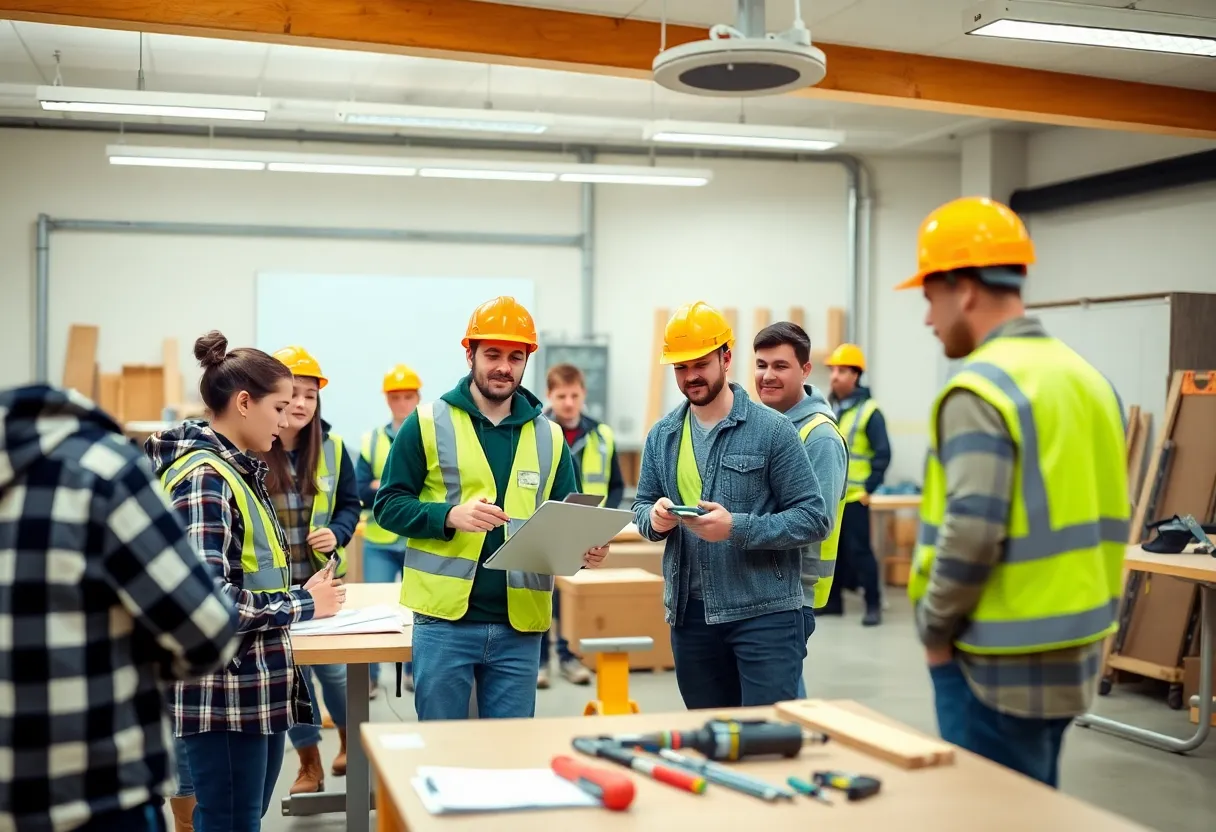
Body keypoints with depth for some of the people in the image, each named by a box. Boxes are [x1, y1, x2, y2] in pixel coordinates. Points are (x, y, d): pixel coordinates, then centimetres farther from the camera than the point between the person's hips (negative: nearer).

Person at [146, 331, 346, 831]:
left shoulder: (239, 470, 13)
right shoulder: (204, 476, -17)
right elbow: (208, 598, -25)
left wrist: (298, 596, 6)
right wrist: (301, 607, -15)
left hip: (258, 687, 10)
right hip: (226, 693, -10)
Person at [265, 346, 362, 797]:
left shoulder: (332, 448, -3)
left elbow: (350, 504, 5)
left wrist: (336, 534, -12)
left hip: (320, 579, 1)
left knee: (332, 667, 9)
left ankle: (349, 741, 35)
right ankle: (310, 764, 23)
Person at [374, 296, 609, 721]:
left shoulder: (548, 436, 10)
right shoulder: (428, 423, -1)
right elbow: (388, 505, -2)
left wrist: (585, 546, -11)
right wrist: (450, 515, -19)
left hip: (519, 626, 3)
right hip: (444, 621, -3)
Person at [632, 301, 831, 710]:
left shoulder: (772, 429, -6)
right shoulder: (662, 435, 9)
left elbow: (815, 518, -8)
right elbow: (641, 506, 15)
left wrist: (737, 528, -21)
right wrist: (655, 518, -10)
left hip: (764, 613, -5)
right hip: (690, 614, 5)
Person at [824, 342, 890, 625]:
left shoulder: (869, 411, -9)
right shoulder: (826, 409, 10)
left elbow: (883, 453, -11)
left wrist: (869, 488, -13)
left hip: (853, 496, -6)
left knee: (858, 549, -5)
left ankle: (873, 604, 4)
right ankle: (833, 600, 21)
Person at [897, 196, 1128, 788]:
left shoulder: (981, 388, -17)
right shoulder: (1086, 377, 10)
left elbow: (971, 533, -24)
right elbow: (1101, 517, 14)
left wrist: (934, 630, -10)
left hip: (1000, 662, -9)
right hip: (1076, 652, 9)